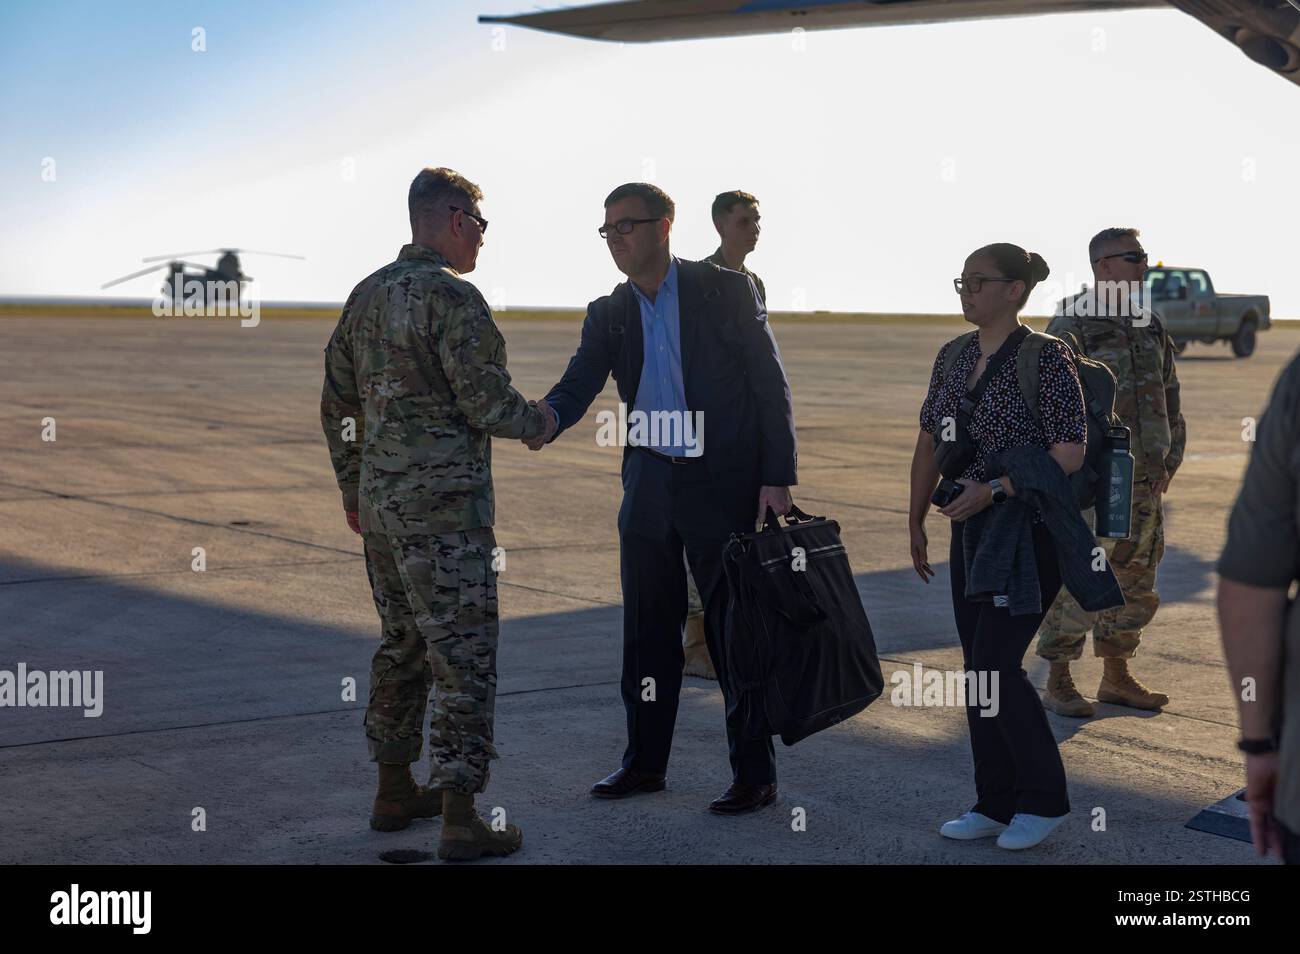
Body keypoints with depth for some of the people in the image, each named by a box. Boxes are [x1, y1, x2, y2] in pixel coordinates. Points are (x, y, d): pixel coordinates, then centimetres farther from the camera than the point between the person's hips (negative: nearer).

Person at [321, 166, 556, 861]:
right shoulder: (453, 296, -14)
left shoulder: (367, 295, 12)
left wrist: (352, 490, 25)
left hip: (381, 507, 9)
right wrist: (539, 423, 3)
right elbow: (486, 403, -17)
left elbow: (337, 404, 17)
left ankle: (394, 792, 26)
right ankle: (460, 821, -3)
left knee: (403, 646, 19)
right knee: (463, 657, -4)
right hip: (444, 507, -9)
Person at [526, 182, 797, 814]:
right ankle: (645, 762, 24)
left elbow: (771, 386, -6)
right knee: (648, 631, 11)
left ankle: (755, 774, 9)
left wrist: (777, 477, -12)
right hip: (649, 486, 5)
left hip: (724, 484, -5)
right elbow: (578, 386, -4)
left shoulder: (726, 291, -5)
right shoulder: (608, 315, 7)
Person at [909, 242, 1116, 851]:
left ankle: (1044, 799, 6)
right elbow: (930, 442, 16)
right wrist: (916, 520, 15)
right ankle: (996, 805, 19)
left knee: (994, 667, -10)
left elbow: (1069, 452, -16)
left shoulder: (1045, 359, -11)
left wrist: (992, 489, -20)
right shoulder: (953, 356, 9)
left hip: (1027, 530, -7)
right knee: (981, 669, 9)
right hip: (971, 531, 7)